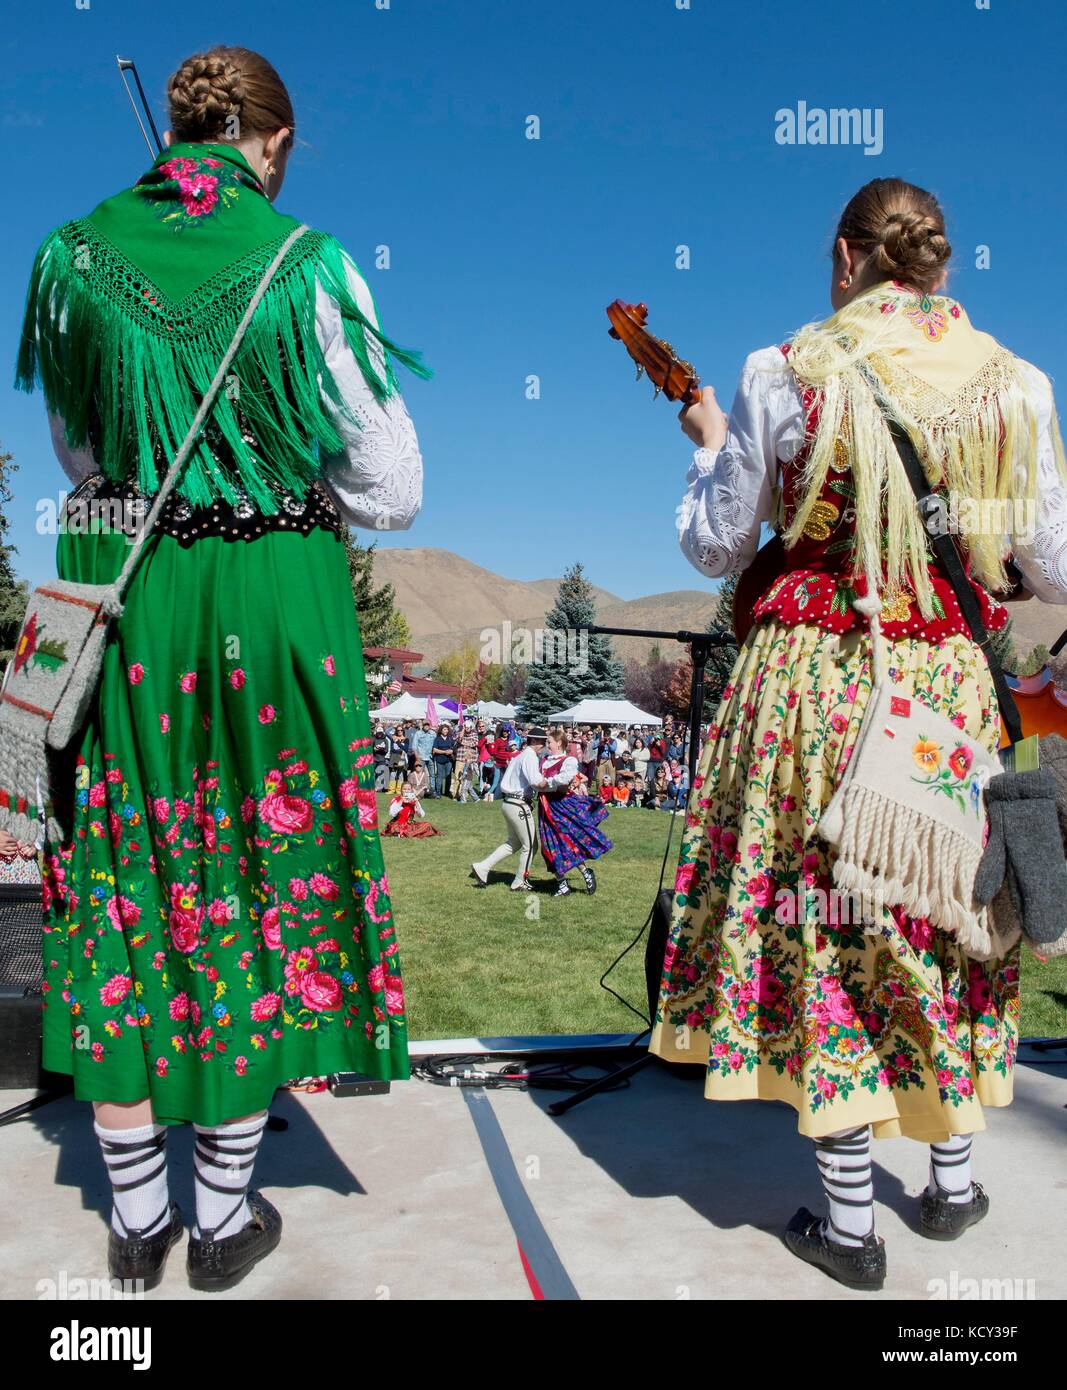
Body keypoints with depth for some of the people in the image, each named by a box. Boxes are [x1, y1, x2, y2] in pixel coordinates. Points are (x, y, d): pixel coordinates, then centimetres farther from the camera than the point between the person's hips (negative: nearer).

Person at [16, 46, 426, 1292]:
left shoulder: (71, 253, 3)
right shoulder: (308, 265, -7)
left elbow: (78, 451, 13)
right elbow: (391, 490, -6)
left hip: (119, 597, 3)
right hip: (274, 604, -2)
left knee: (126, 890, 13)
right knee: (258, 877, 11)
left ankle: (136, 1219, 28)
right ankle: (224, 1219, 26)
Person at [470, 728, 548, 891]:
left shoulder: (521, 755, 16)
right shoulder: (530, 756, -15)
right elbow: (538, 783, -28)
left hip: (508, 802, 10)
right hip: (519, 805, -10)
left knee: (514, 842, 22)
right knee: (530, 845, 5)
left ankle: (482, 867, 14)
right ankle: (519, 883, 16)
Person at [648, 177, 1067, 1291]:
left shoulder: (783, 373, -6)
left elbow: (715, 548, 1)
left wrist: (710, 441, 18)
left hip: (810, 679, -2)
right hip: (953, 688, 3)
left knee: (823, 923, 7)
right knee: (944, 917, 18)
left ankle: (850, 1225, 17)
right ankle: (953, 1180, 34)